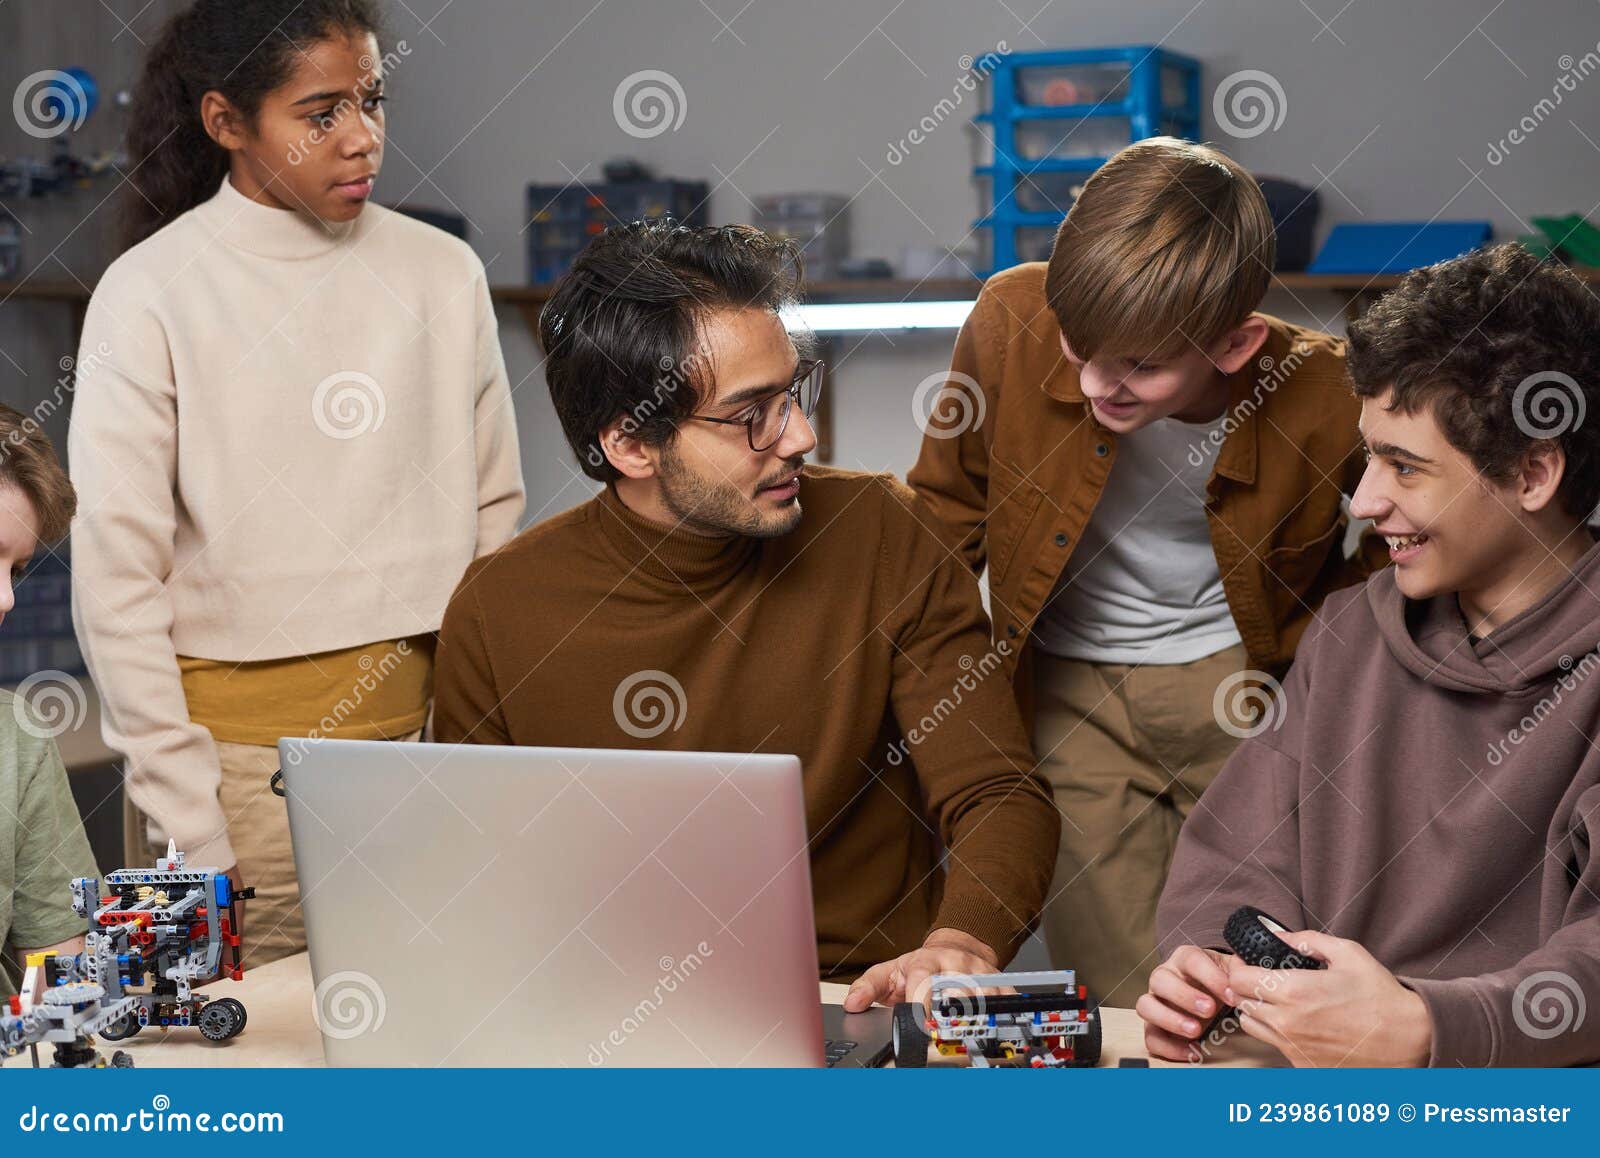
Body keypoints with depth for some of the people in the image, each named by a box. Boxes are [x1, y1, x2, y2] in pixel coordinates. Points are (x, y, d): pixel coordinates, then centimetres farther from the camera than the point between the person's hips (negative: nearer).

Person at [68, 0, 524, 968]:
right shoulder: (152, 295, -5)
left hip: (426, 741, 3)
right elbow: (117, 580, -7)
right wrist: (188, 834, -11)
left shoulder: (445, 275, 6)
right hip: (242, 748, -3)